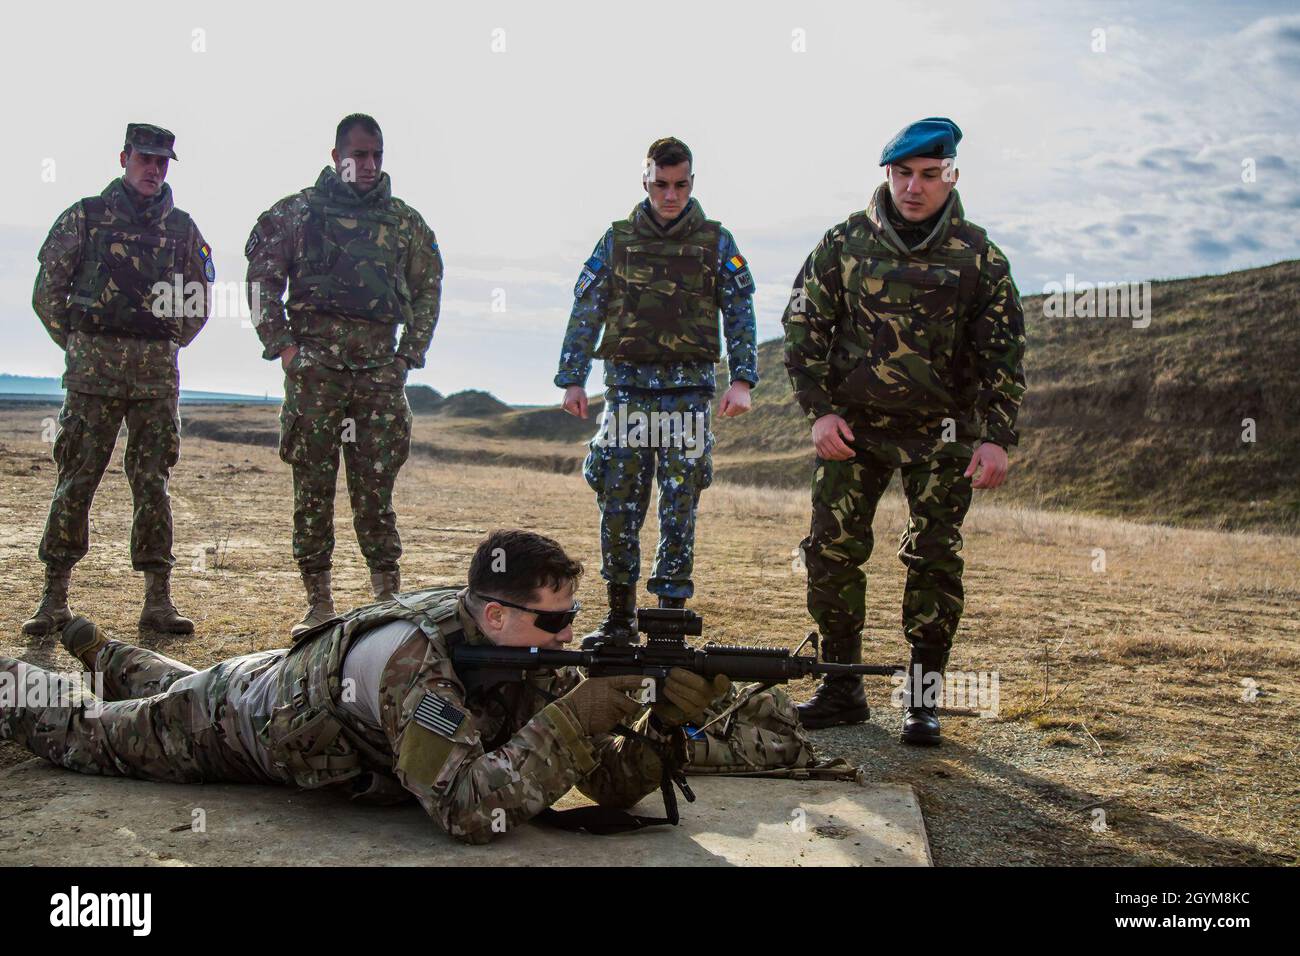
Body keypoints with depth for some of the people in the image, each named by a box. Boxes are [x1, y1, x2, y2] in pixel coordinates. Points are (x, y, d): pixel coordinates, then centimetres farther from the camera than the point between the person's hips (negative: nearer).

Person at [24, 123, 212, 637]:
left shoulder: (181, 227, 13)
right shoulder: (85, 217, 6)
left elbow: (199, 303, 20)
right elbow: (47, 291, 7)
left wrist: (168, 343, 12)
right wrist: (77, 344, 5)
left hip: (157, 371, 2)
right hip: (93, 367, -2)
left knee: (152, 480, 2)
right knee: (76, 479, -2)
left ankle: (158, 599, 6)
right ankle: (54, 599, 4)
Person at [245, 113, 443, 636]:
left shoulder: (405, 223, 12)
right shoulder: (296, 212, 6)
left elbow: (427, 289, 18)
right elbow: (262, 279, 6)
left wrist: (410, 354, 9)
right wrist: (282, 345, -3)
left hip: (380, 369, 1)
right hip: (314, 365, -1)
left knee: (376, 486, 1)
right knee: (312, 484, 1)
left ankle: (389, 598, 7)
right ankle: (318, 602, 8)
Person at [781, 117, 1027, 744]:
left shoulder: (978, 257, -1)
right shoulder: (844, 243, 1)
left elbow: (1003, 351, 0)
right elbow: (803, 327, 4)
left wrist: (996, 436, -9)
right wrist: (820, 410, -6)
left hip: (940, 432, -1)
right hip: (851, 427, 1)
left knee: (935, 558, -1)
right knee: (831, 550, -1)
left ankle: (924, 698, 11)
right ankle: (843, 689, 12)